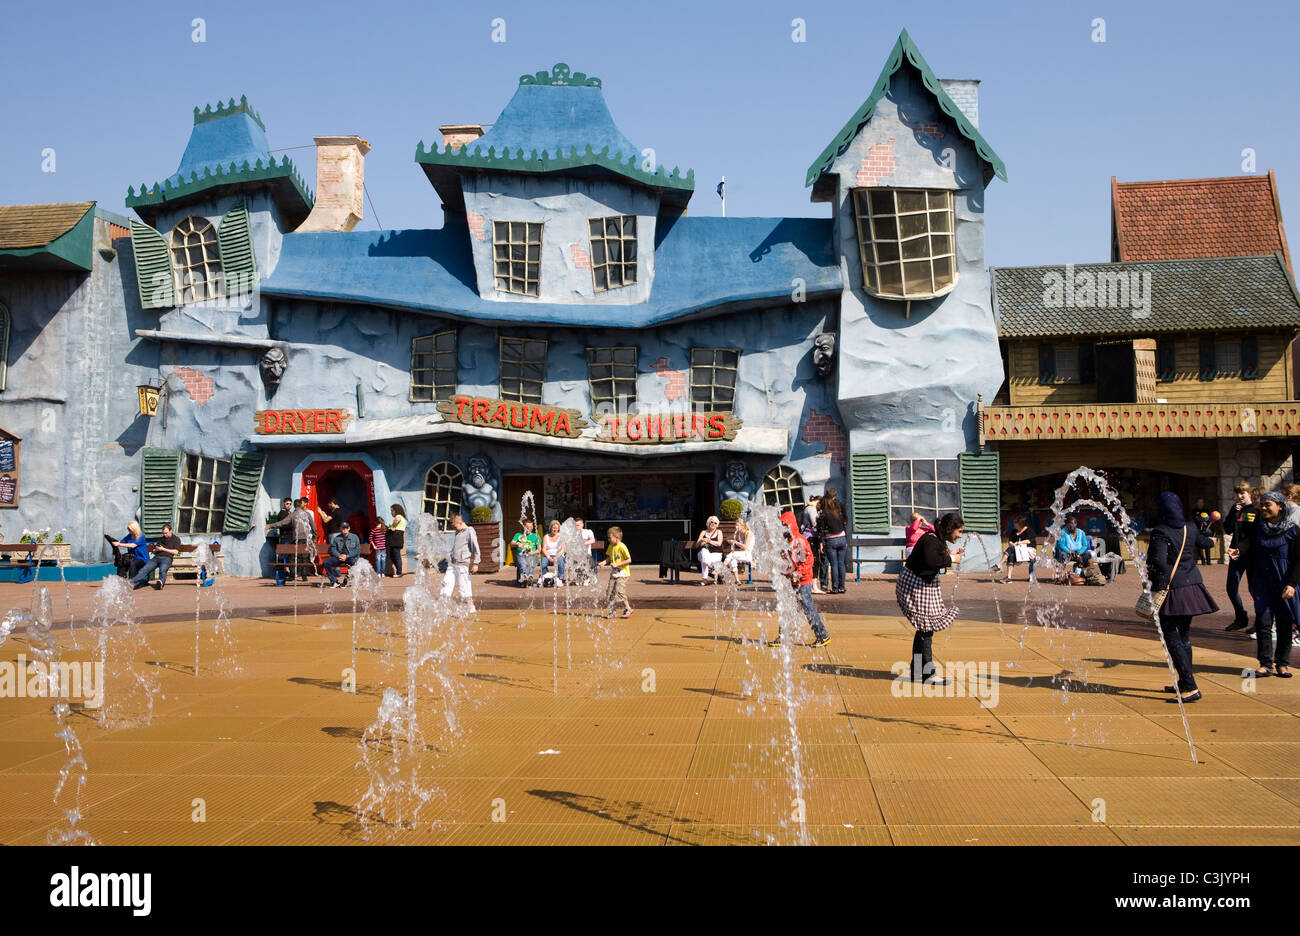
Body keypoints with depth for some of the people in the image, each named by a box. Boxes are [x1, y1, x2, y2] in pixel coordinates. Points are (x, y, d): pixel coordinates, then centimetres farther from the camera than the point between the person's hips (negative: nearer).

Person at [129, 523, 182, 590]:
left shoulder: (176, 539, 14)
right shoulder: (161, 539, 31)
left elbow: (175, 552, 1)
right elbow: (154, 551, 31)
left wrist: (163, 549, -2)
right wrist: (156, 549, 6)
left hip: (166, 558, -5)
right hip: (156, 557, 5)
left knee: (162, 570, -38)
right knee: (144, 570, -20)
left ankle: (160, 582, -66)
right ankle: (131, 583, -34)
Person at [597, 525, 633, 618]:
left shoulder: (622, 547, -16)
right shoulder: (610, 546, 7)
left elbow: (629, 560, -15)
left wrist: (617, 564, -19)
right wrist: (604, 562, -4)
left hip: (622, 573, -7)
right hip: (613, 573, 7)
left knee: (619, 591, -17)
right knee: (609, 592, 1)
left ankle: (628, 608, 1)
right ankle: (612, 612, 12)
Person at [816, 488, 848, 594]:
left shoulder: (822, 512, -10)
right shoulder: (839, 507, 3)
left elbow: (821, 529, -11)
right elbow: (844, 523, 6)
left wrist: (821, 543, -7)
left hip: (830, 541, -3)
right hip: (842, 538, 3)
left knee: (834, 565, 1)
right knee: (841, 564, 8)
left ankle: (835, 588, 2)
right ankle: (841, 587, 11)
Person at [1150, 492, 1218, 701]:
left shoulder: (1160, 532, -15)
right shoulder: (1191, 529, 5)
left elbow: (1159, 561, -25)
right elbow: (1204, 543, 26)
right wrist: (1212, 540, 50)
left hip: (1172, 589, -7)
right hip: (1193, 585, 7)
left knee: (1172, 638, -4)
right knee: (1184, 635, 19)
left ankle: (1191, 687, -11)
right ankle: (1184, 683, 29)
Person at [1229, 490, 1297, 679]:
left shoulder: (1292, 531, -4)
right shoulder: (1257, 528, 4)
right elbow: (1245, 542, -11)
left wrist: (1292, 584, -13)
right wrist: (1237, 551, -34)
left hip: (1284, 584, -2)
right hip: (1262, 581, 2)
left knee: (1285, 623, 4)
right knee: (1263, 621, -5)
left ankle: (1282, 663, 14)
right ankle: (1265, 663, -1)